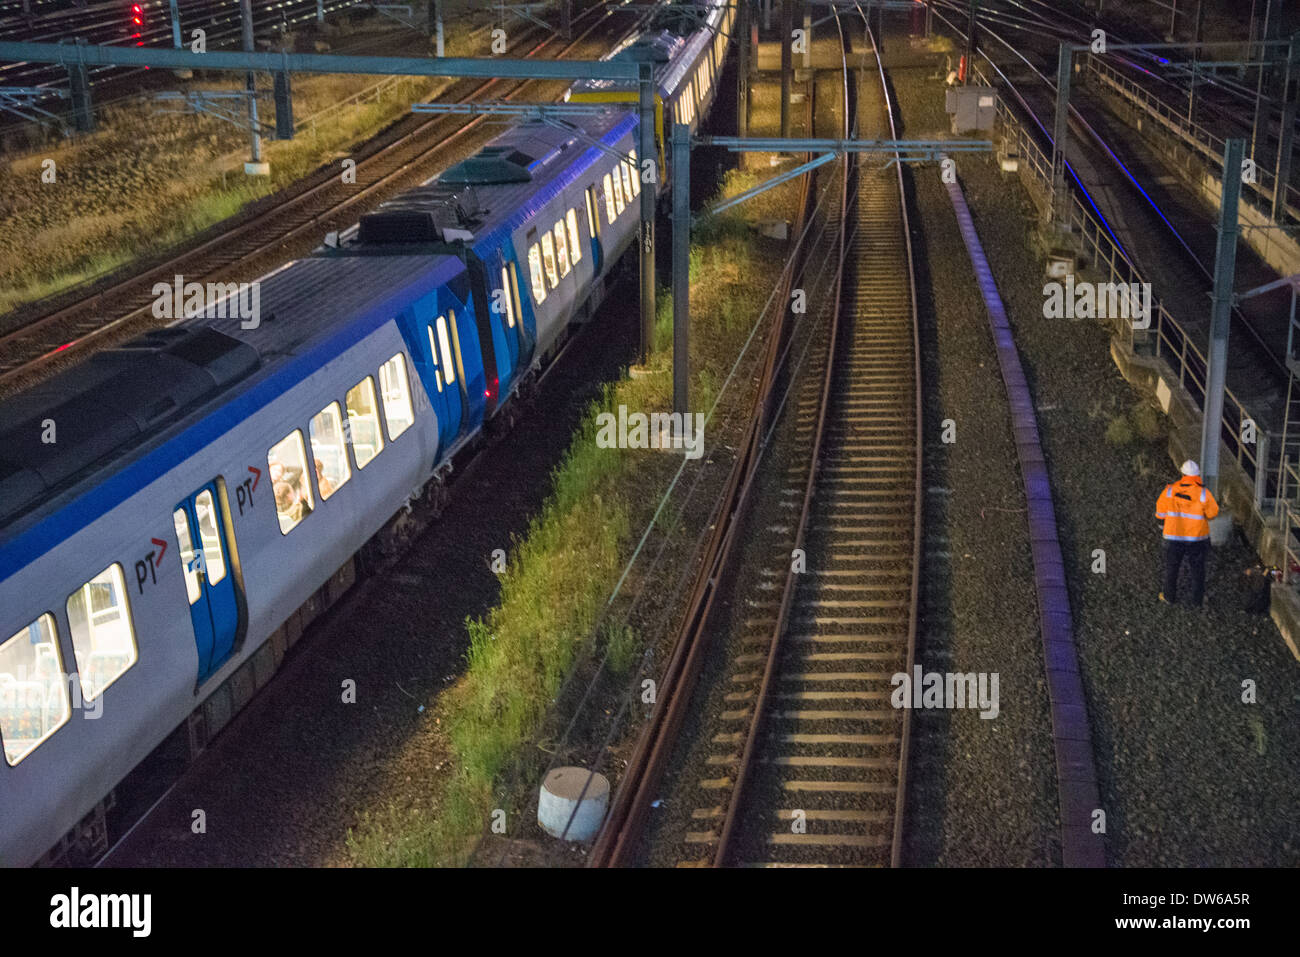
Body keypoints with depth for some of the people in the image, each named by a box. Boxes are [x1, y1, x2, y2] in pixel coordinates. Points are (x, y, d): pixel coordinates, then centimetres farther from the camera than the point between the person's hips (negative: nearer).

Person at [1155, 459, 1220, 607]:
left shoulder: (1170, 491, -12)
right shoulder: (1204, 493, -16)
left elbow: (1160, 513, -4)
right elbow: (1212, 513, -4)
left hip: (1174, 536, 1)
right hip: (1197, 538, -1)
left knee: (1171, 567, 20)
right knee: (1197, 569, 16)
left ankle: (1170, 596, 34)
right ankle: (1197, 599, 27)